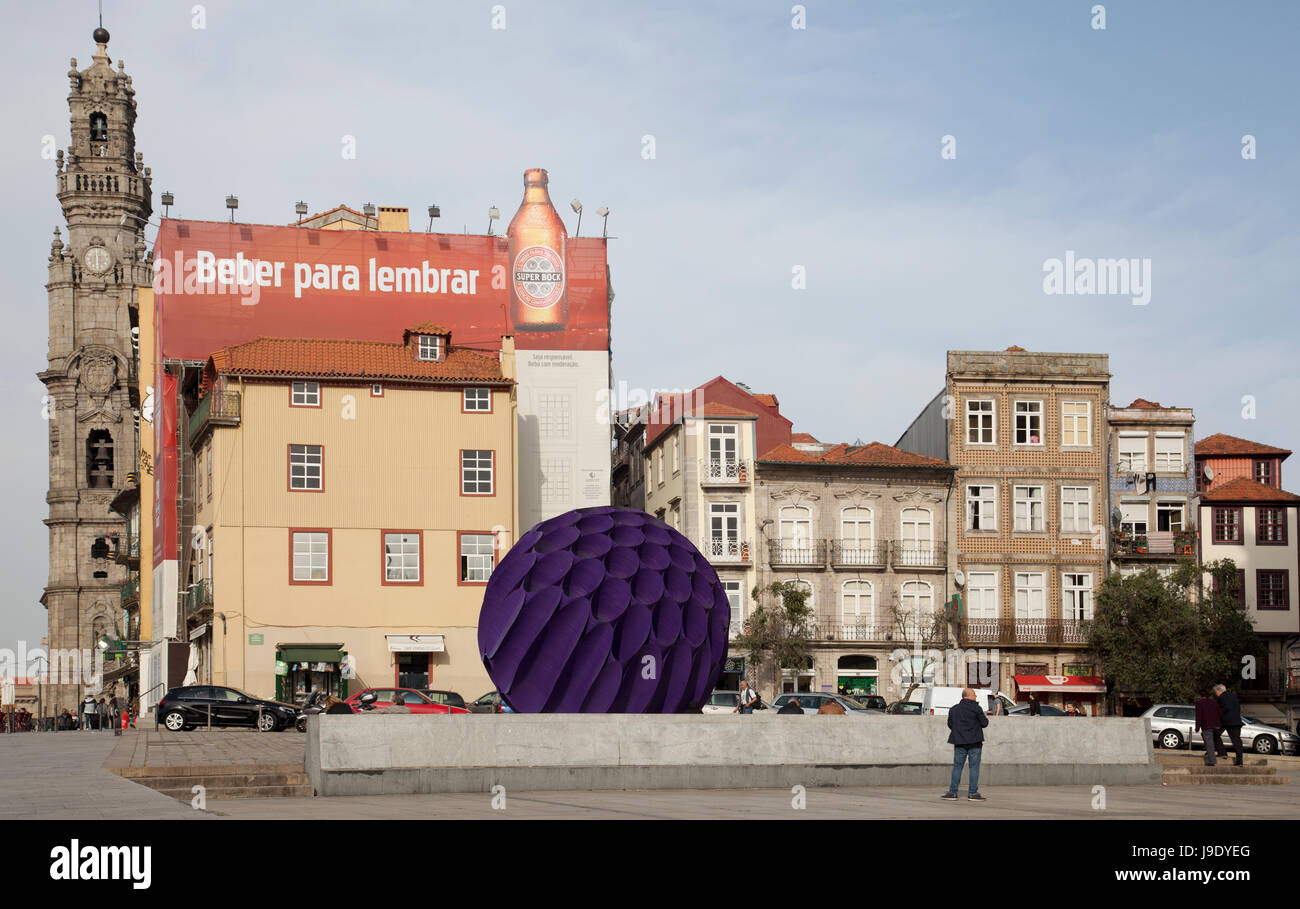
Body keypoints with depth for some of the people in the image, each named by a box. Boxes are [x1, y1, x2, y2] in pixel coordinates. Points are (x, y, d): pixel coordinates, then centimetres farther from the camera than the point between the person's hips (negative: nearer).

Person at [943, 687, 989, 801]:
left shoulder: (953, 709, 7)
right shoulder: (975, 708, -8)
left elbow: (950, 724, 12)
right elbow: (984, 723, -5)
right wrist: (985, 717, 15)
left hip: (959, 742, 4)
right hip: (974, 742, -4)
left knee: (957, 766, 8)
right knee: (974, 766, 0)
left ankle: (953, 792, 5)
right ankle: (973, 793, -3)